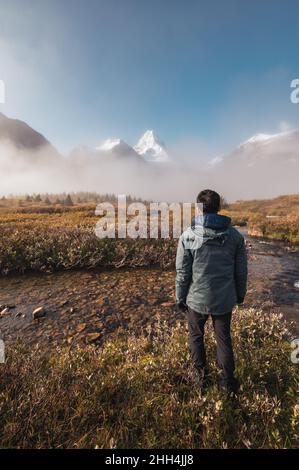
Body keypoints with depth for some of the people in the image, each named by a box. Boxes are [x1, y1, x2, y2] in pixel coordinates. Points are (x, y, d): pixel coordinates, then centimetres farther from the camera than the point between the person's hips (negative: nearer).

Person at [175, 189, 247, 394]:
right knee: (224, 338, 22)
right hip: (225, 300, 2)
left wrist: (180, 297, 3)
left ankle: (201, 375, 39)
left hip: (197, 299, -2)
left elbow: (183, 272, -10)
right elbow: (241, 271, 2)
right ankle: (228, 381, 36)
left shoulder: (188, 235, -15)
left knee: (196, 336, 22)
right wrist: (240, 294, 17)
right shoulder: (235, 235, -7)